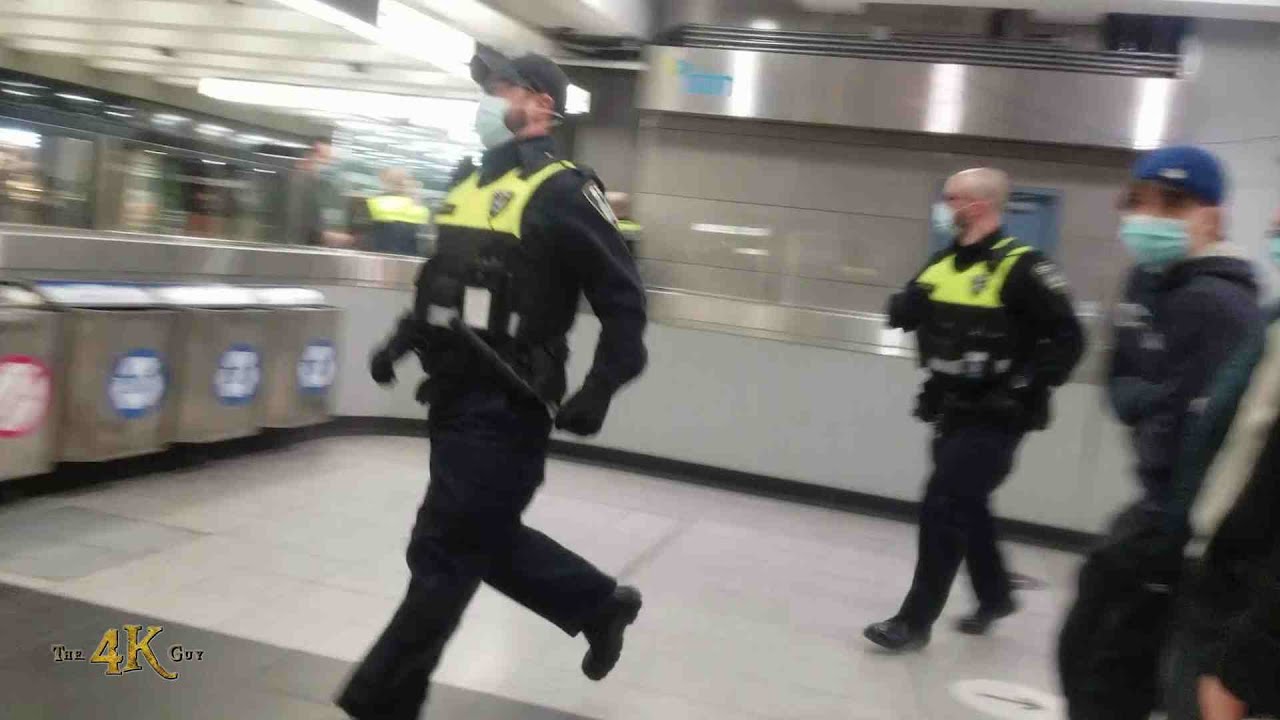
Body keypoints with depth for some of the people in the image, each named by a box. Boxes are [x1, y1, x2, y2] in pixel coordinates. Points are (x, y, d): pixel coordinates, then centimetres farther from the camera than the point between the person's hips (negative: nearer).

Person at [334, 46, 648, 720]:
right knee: (490, 541, 18)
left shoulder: (561, 191, -10)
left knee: (442, 556, -1)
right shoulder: (474, 183, 15)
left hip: (503, 407, -9)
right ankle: (601, 603, 37)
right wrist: (400, 342, 15)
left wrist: (598, 392, -18)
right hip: (455, 395, 9)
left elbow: (623, 299, -12)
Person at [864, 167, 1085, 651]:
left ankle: (916, 620, 4)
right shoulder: (942, 264, 7)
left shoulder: (1021, 268, -16)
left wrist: (1024, 388, -20)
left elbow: (1068, 339, -15)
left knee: (942, 510, -8)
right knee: (966, 506, 19)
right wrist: (908, 303, -9)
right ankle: (995, 595, 41)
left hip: (994, 418, -8)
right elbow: (905, 315, 14)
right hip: (951, 412, 8)